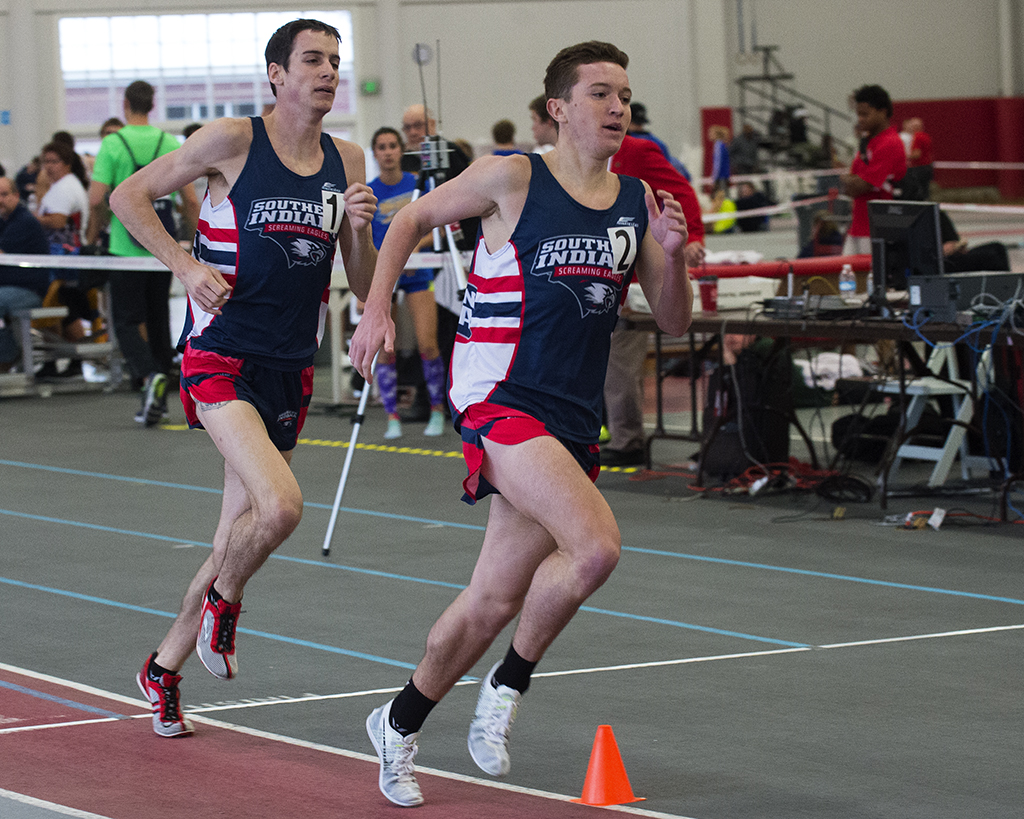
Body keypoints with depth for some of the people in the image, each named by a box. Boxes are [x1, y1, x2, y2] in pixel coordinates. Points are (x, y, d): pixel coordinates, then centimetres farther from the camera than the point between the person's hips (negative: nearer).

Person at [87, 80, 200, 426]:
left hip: (126, 248, -4)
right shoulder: (171, 144, 3)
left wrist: (93, 236, 5)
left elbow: (96, 199, -12)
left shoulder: (113, 144, -7)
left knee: (127, 323, 0)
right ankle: (157, 399, 19)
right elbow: (190, 200, 0)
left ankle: (150, 375, -26)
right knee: (158, 320, 15)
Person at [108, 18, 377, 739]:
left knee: (238, 536, 11)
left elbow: (366, 286, 11)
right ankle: (224, 599, 5)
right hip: (221, 356, -6)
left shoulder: (347, 161, 8)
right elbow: (128, 196, 0)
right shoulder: (233, 141, -7)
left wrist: (360, 230, -8)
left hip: (291, 368, 6)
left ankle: (165, 667, 30)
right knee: (280, 504, -26)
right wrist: (185, 264, -12)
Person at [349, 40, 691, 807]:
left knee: (496, 600, 9)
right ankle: (508, 686, -4)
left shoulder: (637, 202, 9)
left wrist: (673, 254, -7)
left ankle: (400, 723, 30)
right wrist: (377, 308, 0)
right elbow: (413, 220, 8)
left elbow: (674, 322, 11)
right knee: (596, 544, -26)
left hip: (574, 418, 6)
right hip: (502, 399, -6)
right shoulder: (513, 177, -5)